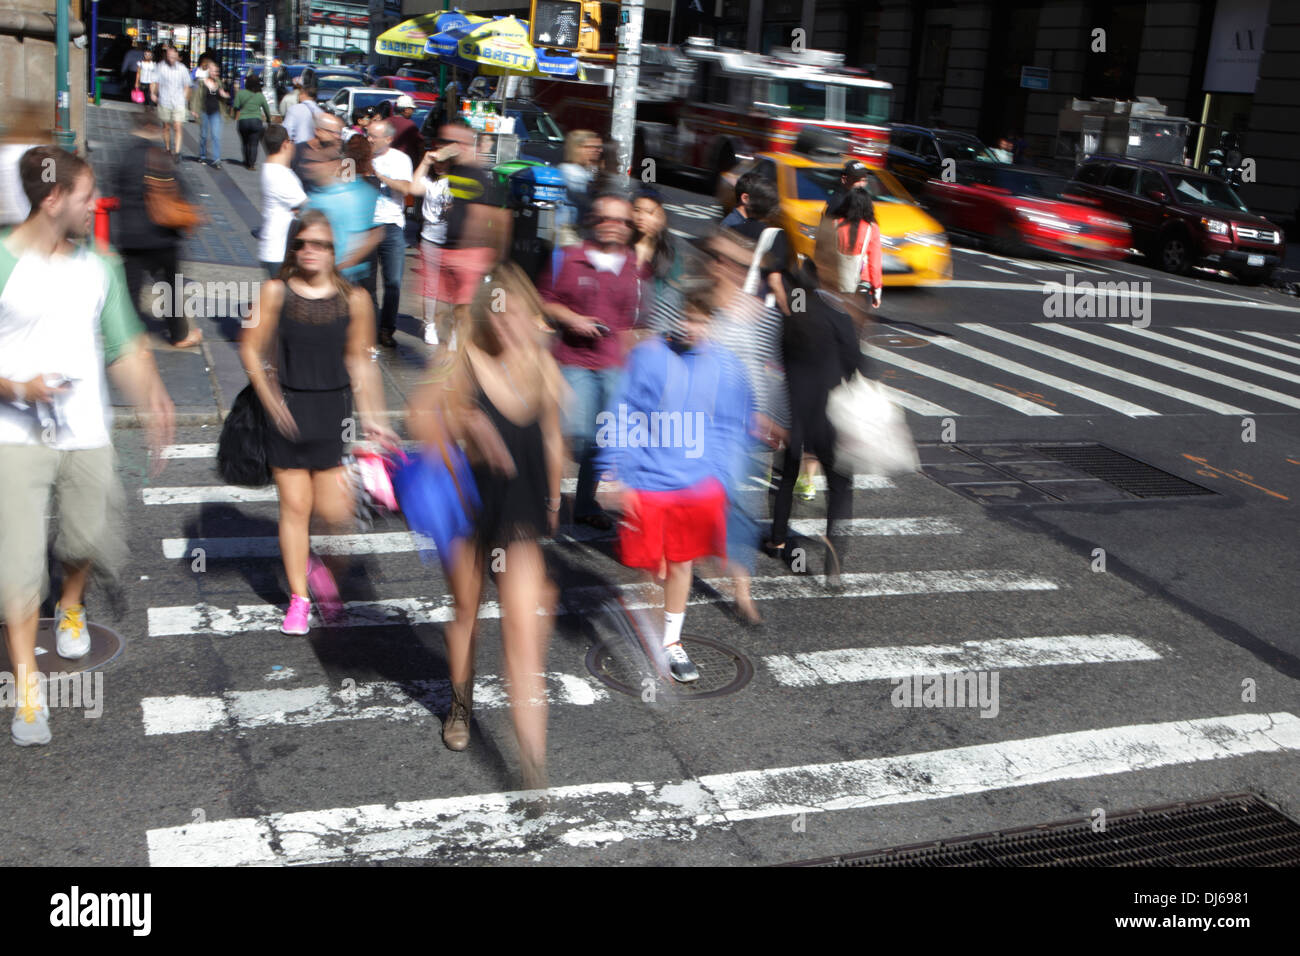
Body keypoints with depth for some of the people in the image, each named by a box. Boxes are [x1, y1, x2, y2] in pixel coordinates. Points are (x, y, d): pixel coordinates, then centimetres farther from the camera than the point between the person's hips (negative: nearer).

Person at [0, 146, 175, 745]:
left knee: (89, 538, 11)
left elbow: (126, 348, 9)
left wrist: (153, 402, -4)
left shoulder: (98, 267, 6)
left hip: (86, 435, 4)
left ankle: (71, 607, 45)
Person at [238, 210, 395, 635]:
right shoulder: (276, 292, -3)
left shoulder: (353, 299, -1)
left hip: (333, 409, 1)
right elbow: (251, 349, -1)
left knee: (334, 512, -4)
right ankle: (299, 599, 18)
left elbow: (359, 360, 6)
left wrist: (370, 417, 5)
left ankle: (313, 562, 30)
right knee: (294, 506, 4)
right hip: (287, 410, 0)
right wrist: (270, 399, -14)